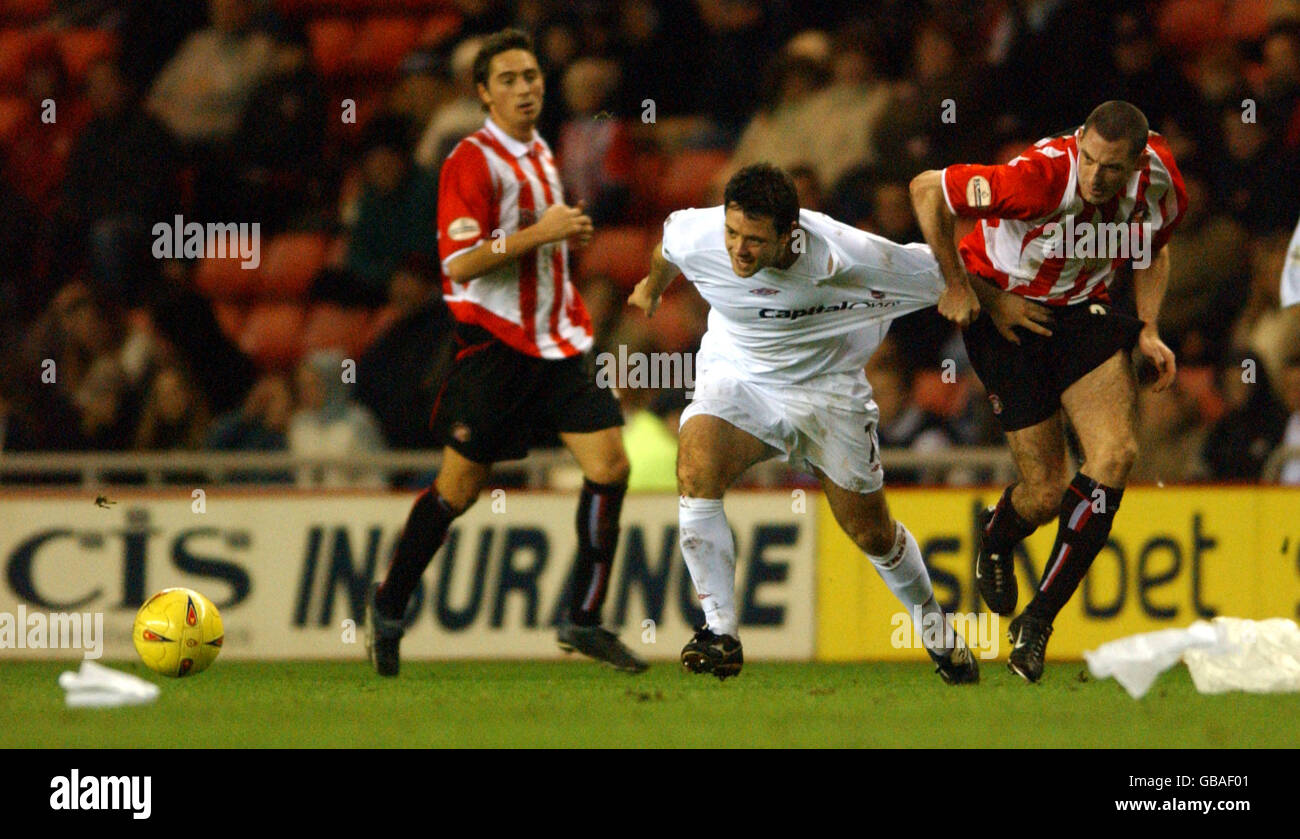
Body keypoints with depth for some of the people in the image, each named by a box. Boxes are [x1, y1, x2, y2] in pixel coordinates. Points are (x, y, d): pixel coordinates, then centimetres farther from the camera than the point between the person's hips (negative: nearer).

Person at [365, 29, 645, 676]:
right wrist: (540, 232, -23)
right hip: (495, 345, -7)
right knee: (458, 490, 1)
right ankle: (389, 607, 22)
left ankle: (584, 621, -4)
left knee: (609, 463, -9)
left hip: (556, 343, 7)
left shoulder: (539, 154, 15)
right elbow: (459, 261, -21)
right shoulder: (473, 161, -12)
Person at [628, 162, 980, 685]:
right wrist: (652, 289, 26)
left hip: (827, 388, -1)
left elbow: (941, 278, -15)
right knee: (696, 471, -29)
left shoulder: (846, 257, -32)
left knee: (871, 533, 9)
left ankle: (933, 625, 39)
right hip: (736, 376, 1)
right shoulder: (694, 236, -24)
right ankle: (720, 632, -21)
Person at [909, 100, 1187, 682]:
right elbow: (926, 190, -23)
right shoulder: (1043, 176, -31)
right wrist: (973, 296, -17)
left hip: (1083, 308, 5)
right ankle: (995, 540, 34)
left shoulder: (1160, 181, -12)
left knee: (1116, 454, -18)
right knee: (1046, 492, -7)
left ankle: (1037, 621, -5)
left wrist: (1148, 330, -3)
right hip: (1008, 311, -5)